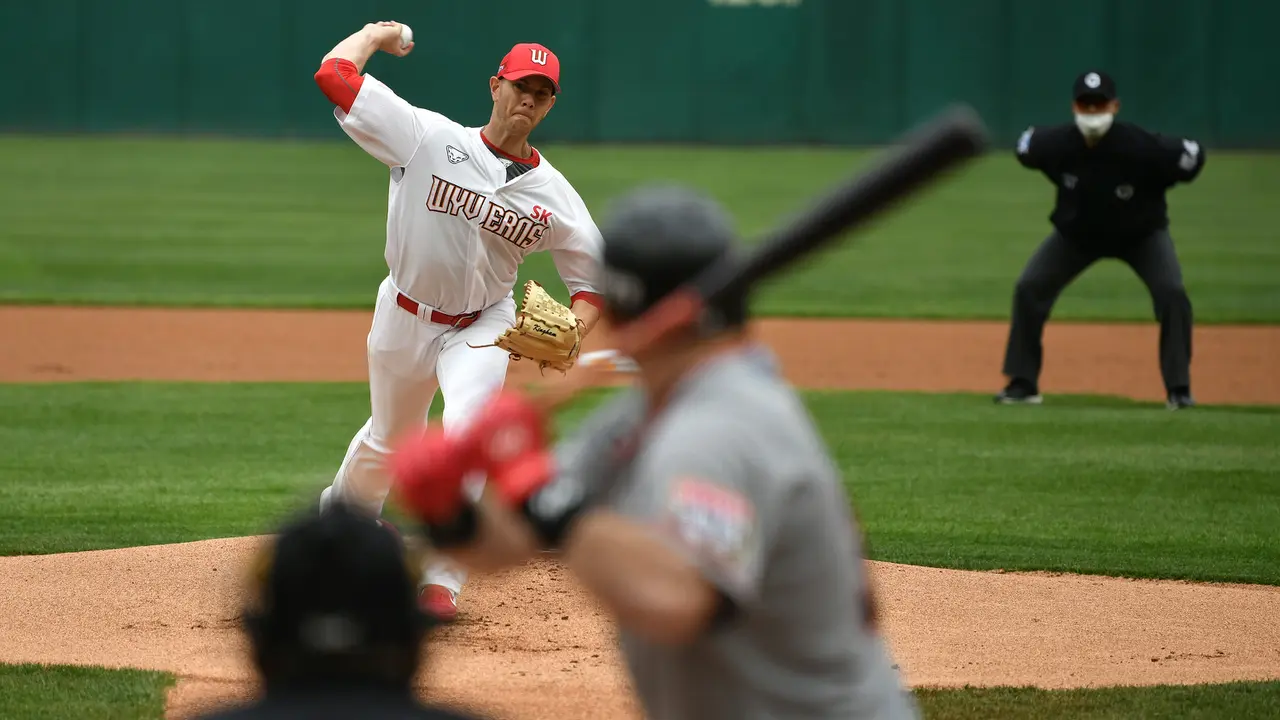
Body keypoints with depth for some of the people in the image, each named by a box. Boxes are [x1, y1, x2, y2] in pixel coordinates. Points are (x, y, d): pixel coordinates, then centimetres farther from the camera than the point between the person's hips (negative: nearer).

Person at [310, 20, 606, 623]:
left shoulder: (553, 196, -9)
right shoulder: (429, 138, -14)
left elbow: (593, 278, -1)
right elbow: (333, 75, -19)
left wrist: (571, 334, -21)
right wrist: (376, 35, -1)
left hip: (482, 326, 0)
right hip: (404, 317, 1)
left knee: (467, 426, -26)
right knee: (388, 440, 17)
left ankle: (442, 582, -21)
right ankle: (343, 509, 53)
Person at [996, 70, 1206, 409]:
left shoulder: (1141, 147, -35)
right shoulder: (1054, 143, -27)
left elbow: (1192, 156, -21)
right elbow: (1026, 145, -4)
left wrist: (1151, 192, -15)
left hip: (1141, 234, -2)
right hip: (1076, 234, 2)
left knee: (1172, 293, -22)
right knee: (1029, 289, -10)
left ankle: (1179, 389, -9)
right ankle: (1023, 384, 4)